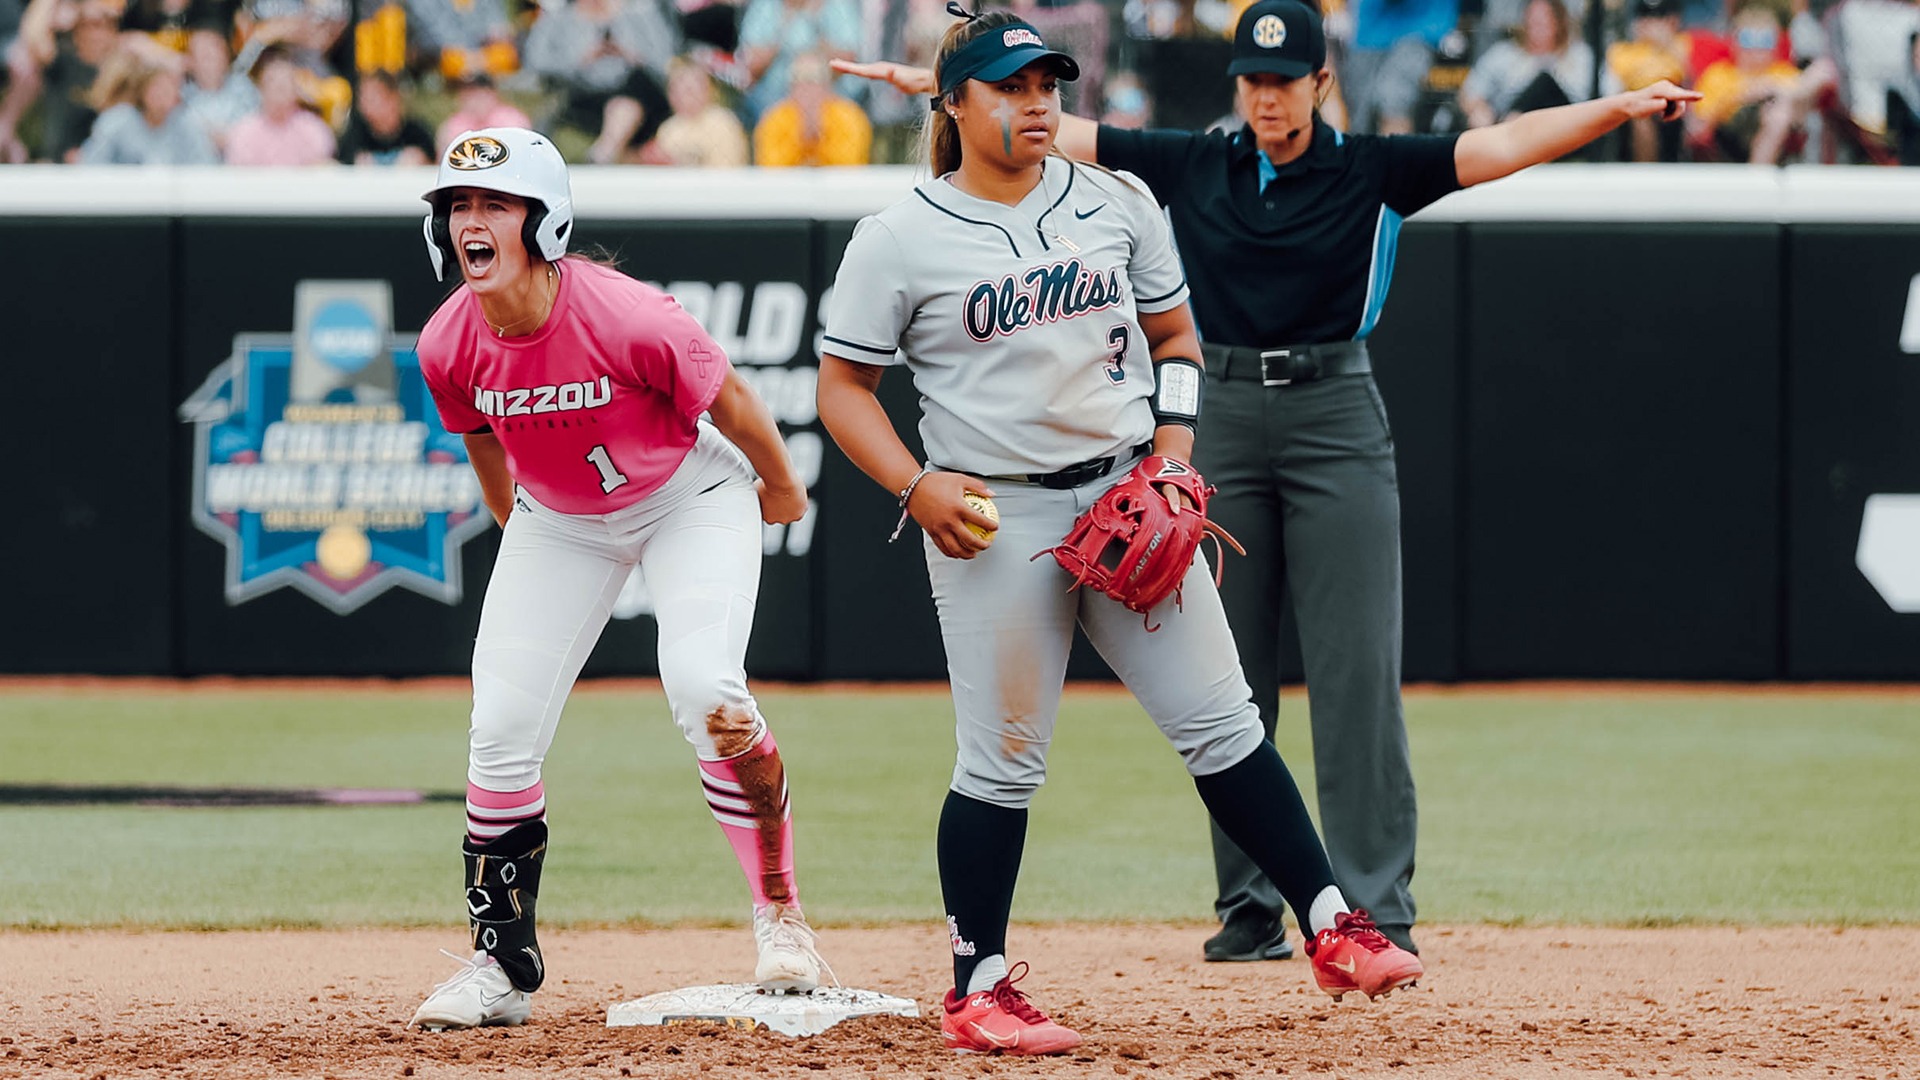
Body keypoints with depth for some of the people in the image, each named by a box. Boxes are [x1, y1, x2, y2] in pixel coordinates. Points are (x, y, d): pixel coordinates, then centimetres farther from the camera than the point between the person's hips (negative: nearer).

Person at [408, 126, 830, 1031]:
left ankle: (779, 915, -8)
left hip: (690, 498, -4)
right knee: (501, 730, -5)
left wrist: (782, 490, 1)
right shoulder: (448, 346, -19)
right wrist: (514, 532, 19)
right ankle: (501, 969, 7)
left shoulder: (631, 321, -34)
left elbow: (728, 400, -16)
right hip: (557, 522, 4)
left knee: (704, 689, -25)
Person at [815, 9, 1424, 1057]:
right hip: (991, 518, -3)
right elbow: (844, 388, 1)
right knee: (1003, 761, -2)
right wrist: (918, 486, -13)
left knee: (1222, 723, 2)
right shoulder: (897, 240, -3)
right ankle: (977, 994, 8)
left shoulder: (1116, 203, 7)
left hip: (1126, 494, 3)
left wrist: (1172, 451, 0)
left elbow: (1174, 338, 16)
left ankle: (1334, 930, 6)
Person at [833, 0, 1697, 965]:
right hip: (1224, 416, 3)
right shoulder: (1189, 167, 8)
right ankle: (1249, 911, 10)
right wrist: (937, 86, 8)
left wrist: (1618, 109, -21)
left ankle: (1376, 909, -6)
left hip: (1337, 418, -3)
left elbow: (1501, 147, -8)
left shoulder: (1373, 172, 1)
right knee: (1227, 677, 4)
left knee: (1357, 669, -7)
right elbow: (1058, 130, 10)